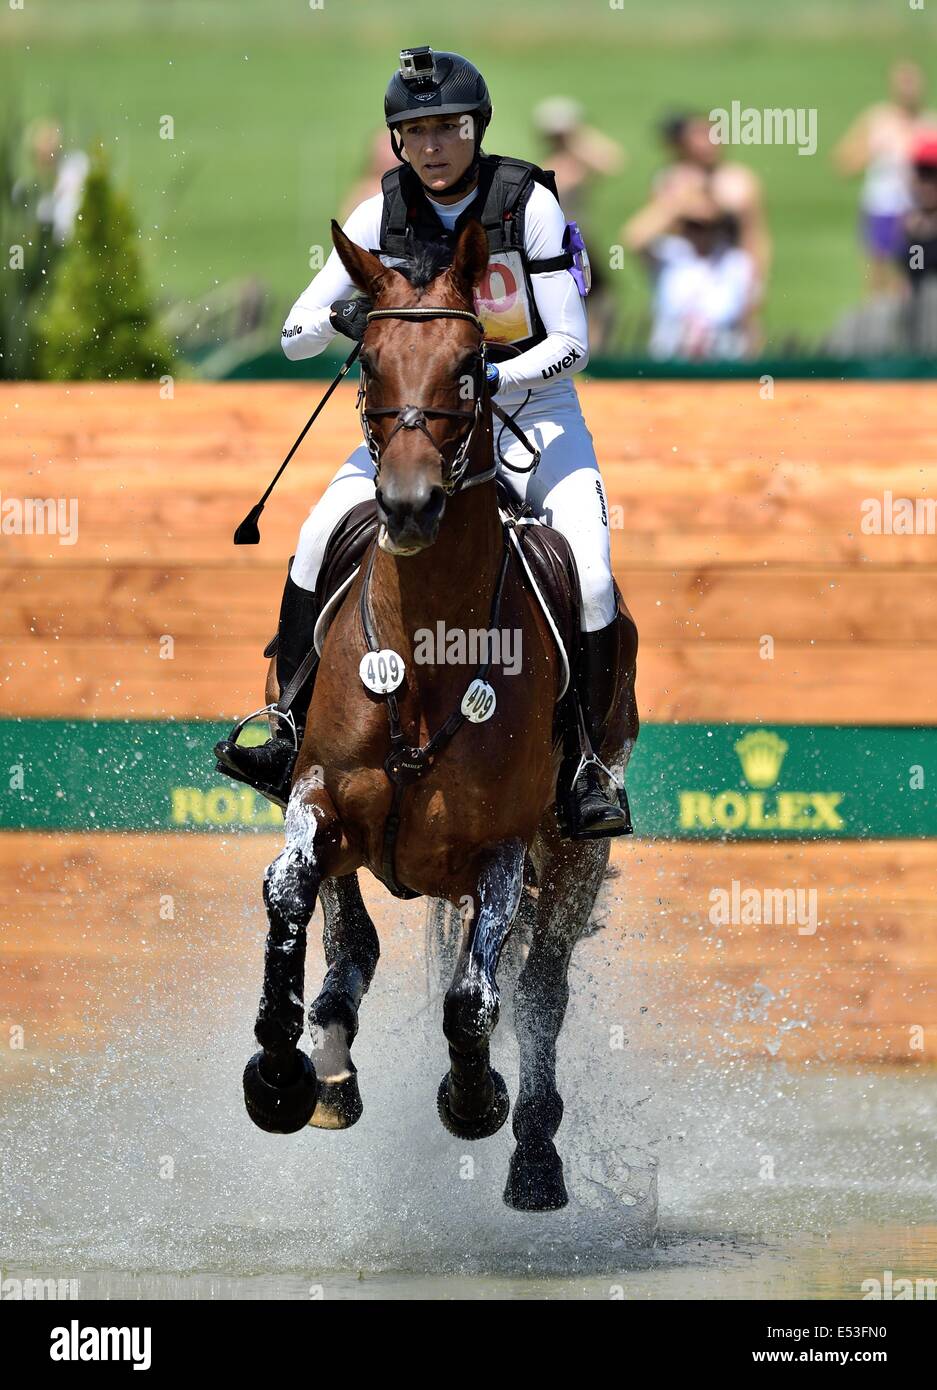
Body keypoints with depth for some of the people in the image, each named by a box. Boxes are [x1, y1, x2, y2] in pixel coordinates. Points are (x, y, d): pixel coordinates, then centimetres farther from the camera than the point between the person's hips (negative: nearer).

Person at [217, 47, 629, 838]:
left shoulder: (530, 203, -14)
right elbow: (295, 336, -3)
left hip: (533, 411, -3)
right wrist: (341, 316, -26)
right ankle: (292, 734, -8)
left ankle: (583, 767, -8)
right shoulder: (382, 216, -5)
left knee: (591, 576, -23)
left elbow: (571, 346, -15)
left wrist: (492, 377, -32)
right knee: (321, 539, -18)